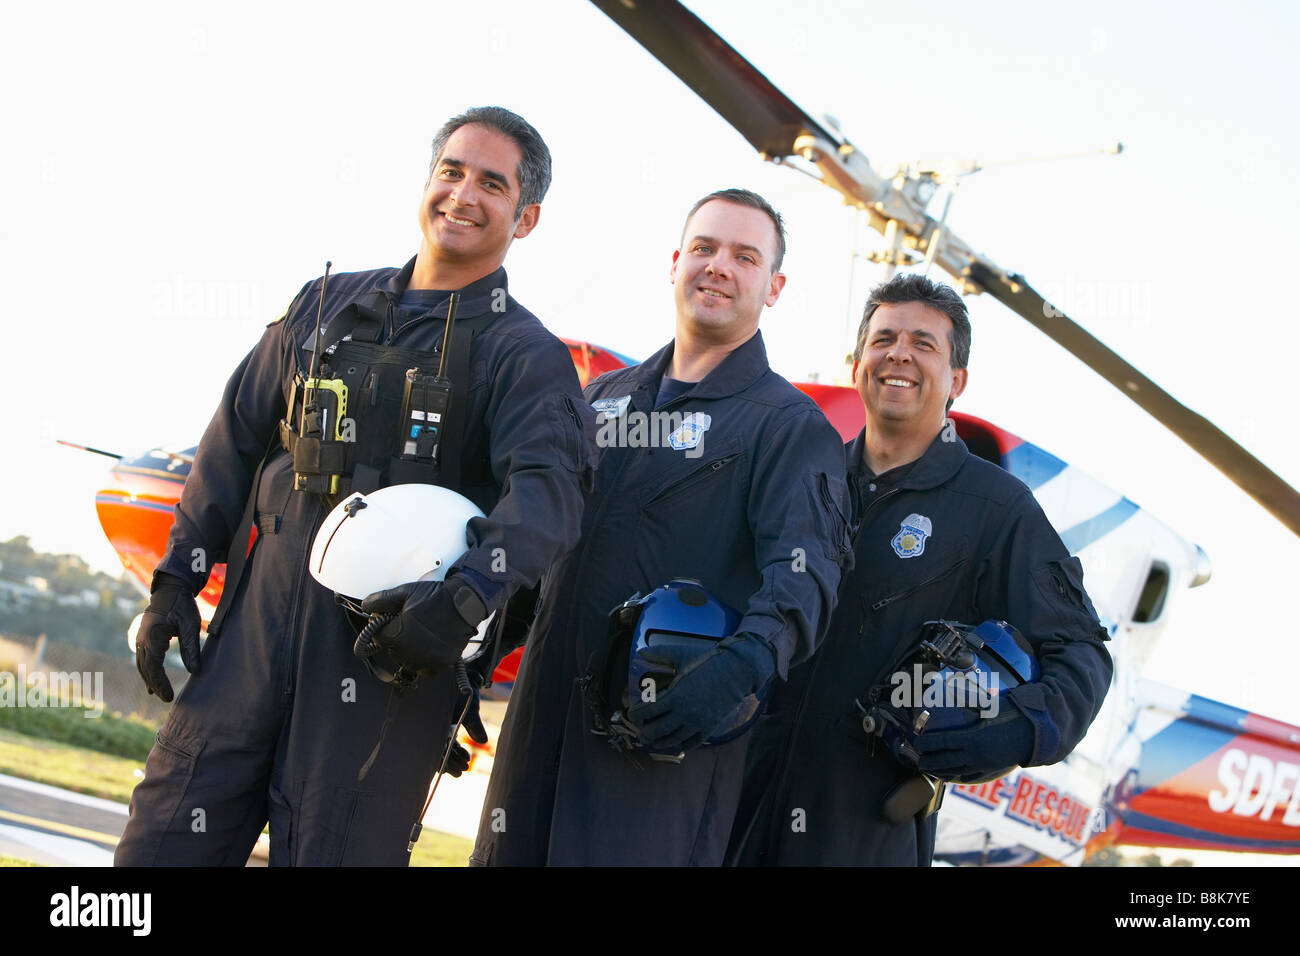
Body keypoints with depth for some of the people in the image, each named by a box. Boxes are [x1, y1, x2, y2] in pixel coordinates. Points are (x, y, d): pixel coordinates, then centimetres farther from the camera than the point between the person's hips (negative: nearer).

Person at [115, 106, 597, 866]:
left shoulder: (525, 353, 0)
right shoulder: (328, 305, 16)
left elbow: (547, 489, -17)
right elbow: (237, 440, 19)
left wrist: (470, 594, -34)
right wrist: (177, 580, 11)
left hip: (394, 640, -4)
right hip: (259, 616, 4)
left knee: (329, 847, -1)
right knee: (164, 840, 2)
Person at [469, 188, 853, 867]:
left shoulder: (791, 424, 0)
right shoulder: (604, 396, 19)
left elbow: (803, 571, -16)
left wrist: (739, 667, -35)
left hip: (672, 719, -5)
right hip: (547, 706, 5)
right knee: (510, 850, 8)